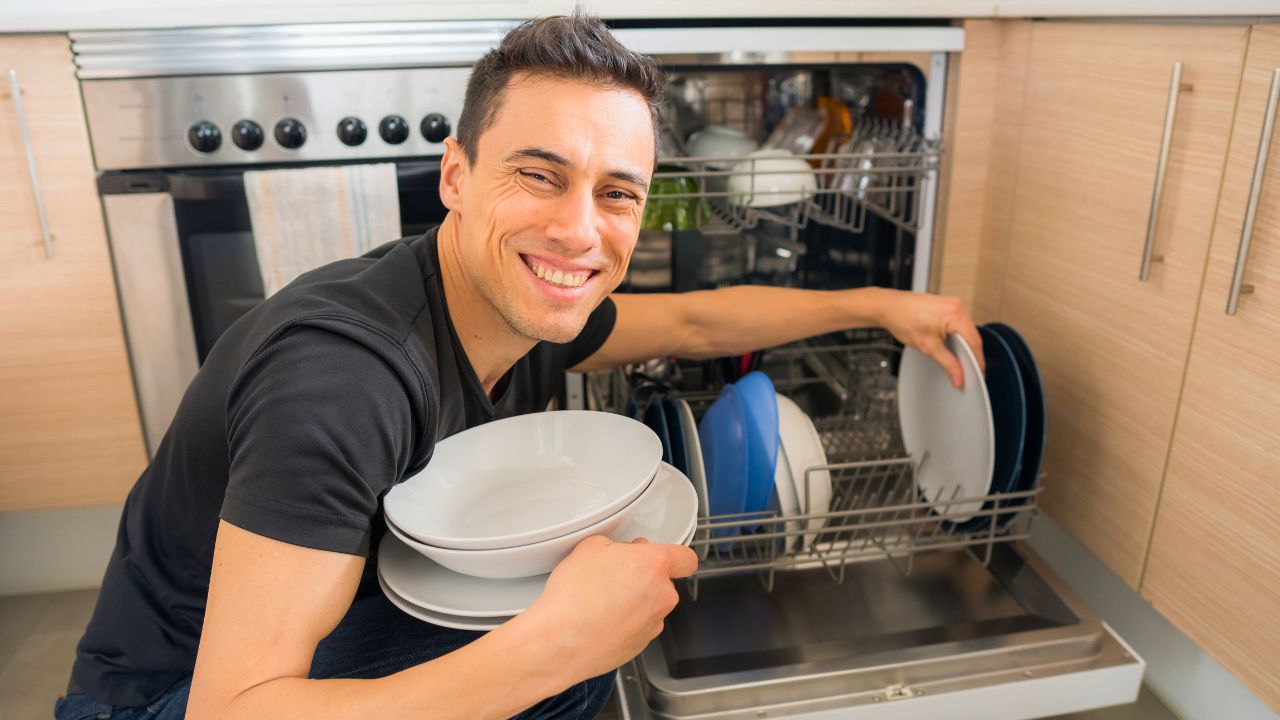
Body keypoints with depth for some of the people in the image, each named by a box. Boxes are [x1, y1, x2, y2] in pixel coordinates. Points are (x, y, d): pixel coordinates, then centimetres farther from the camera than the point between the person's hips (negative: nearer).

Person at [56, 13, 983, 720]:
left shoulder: (528, 306, -12)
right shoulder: (341, 368, -36)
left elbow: (694, 320, 6)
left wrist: (880, 305, 8)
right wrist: (553, 644, -43)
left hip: (358, 625, 7)